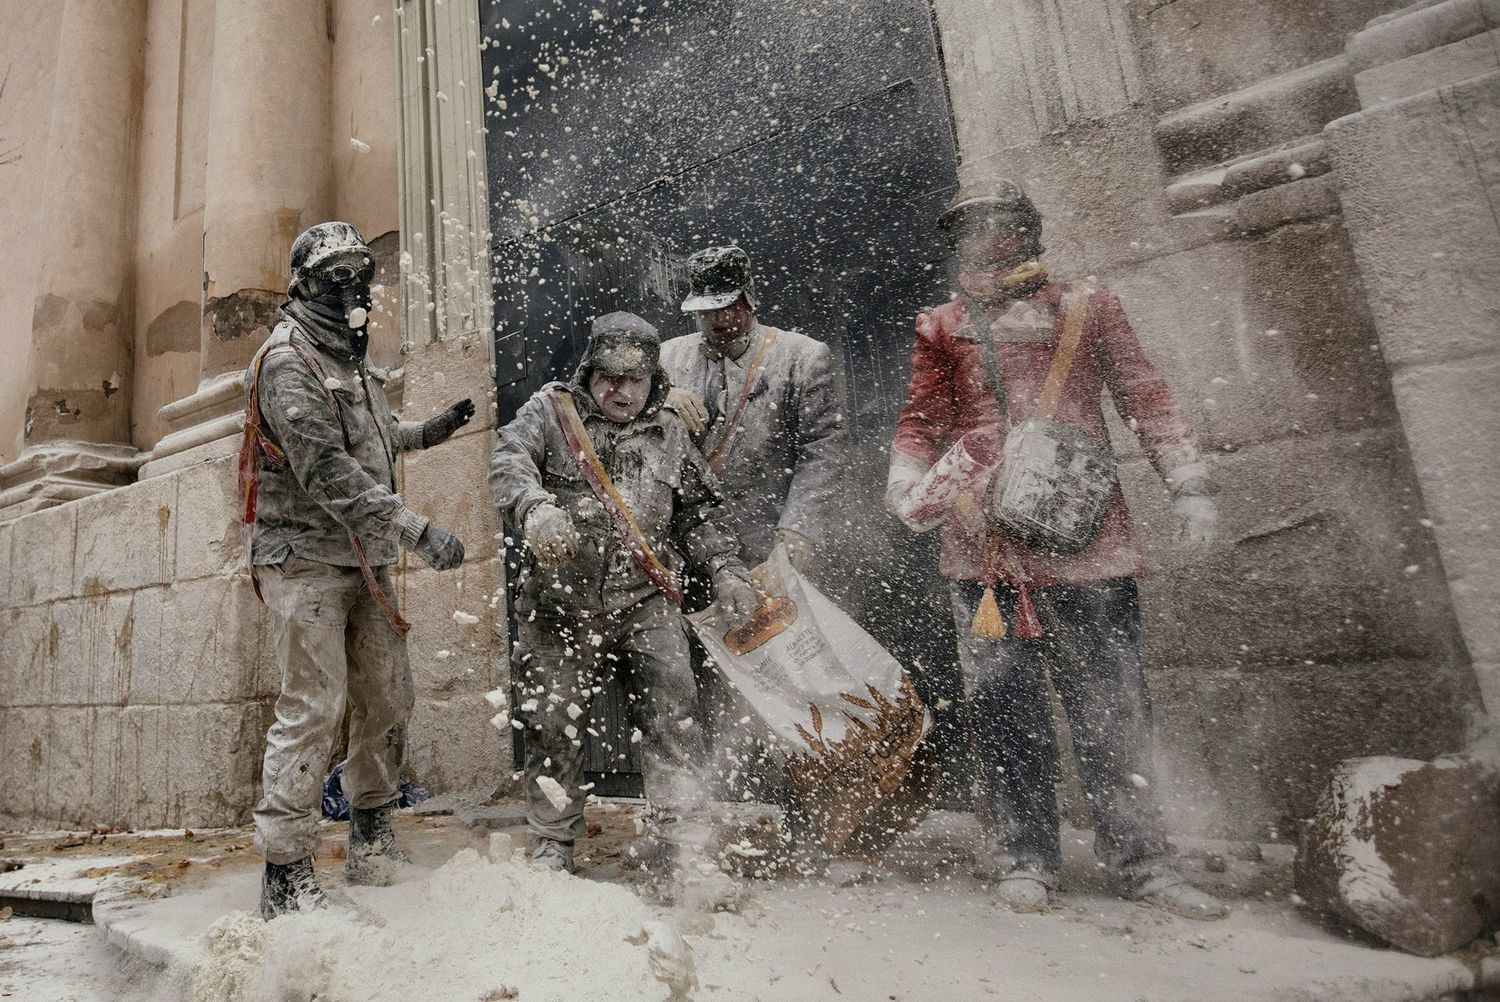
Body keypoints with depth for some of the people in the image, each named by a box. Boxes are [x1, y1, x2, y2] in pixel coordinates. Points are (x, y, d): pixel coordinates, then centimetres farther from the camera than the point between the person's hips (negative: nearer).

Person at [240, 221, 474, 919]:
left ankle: (371, 833, 26)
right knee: (314, 707, -9)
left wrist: (435, 427, 20)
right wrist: (418, 532, -28)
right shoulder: (286, 361, -11)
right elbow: (328, 474, -22)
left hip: (365, 560, 8)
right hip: (305, 560, -8)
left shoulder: (354, 362, 18)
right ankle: (284, 873, 4)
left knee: (389, 698, 10)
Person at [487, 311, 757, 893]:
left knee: (672, 722, -5)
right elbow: (509, 463, -12)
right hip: (561, 603, -1)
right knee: (554, 725, 9)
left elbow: (701, 512, 19)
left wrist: (724, 569, 6)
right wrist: (535, 507, -33)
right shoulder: (550, 410, 6)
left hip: (646, 602, 1)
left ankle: (686, 845, 8)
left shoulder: (670, 434, 14)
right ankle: (553, 845, 29)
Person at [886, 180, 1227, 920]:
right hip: (984, 542, 0)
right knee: (1004, 705, 1)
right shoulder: (943, 331, 16)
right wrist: (910, 486, -5)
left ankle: (1138, 858, 18)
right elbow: (921, 423, 14)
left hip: (1084, 534, 1)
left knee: (1112, 703, 4)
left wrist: (1187, 487, 6)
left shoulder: (1087, 312, 15)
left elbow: (1145, 398, 14)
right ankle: (1025, 858, 15)